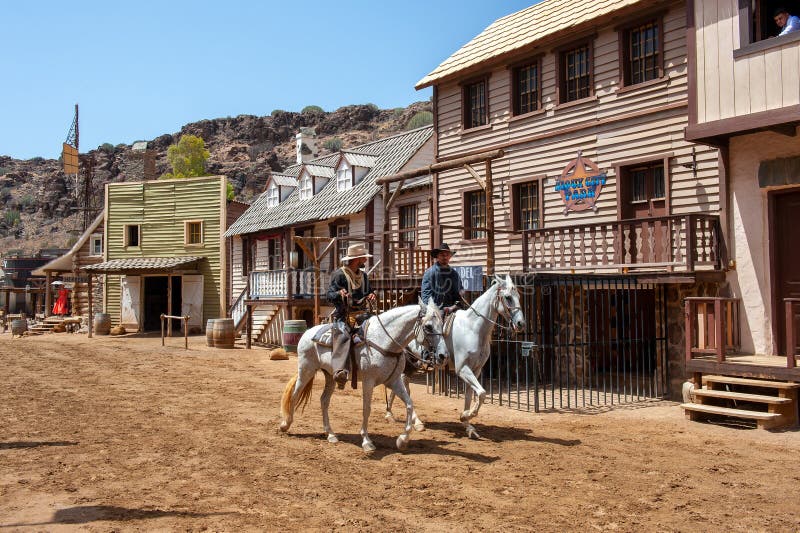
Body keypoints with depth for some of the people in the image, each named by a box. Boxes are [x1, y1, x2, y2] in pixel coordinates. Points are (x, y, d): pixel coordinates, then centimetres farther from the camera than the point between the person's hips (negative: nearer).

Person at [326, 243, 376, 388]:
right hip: (343, 316, -7)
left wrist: (371, 295, 7)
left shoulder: (363, 275, 18)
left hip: (361, 314, 7)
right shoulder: (339, 274, -3)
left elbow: (369, 290, 32)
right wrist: (339, 293, -29)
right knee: (343, 335, -30)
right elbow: (329, 295, -7)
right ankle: (340, 372, -46)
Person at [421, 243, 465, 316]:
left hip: (450, 310, 3)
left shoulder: (454, 274, 13)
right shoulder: (429, 272, 2)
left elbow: (458, 293, 13)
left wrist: (454, 306, -5)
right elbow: (426, 293, -3)